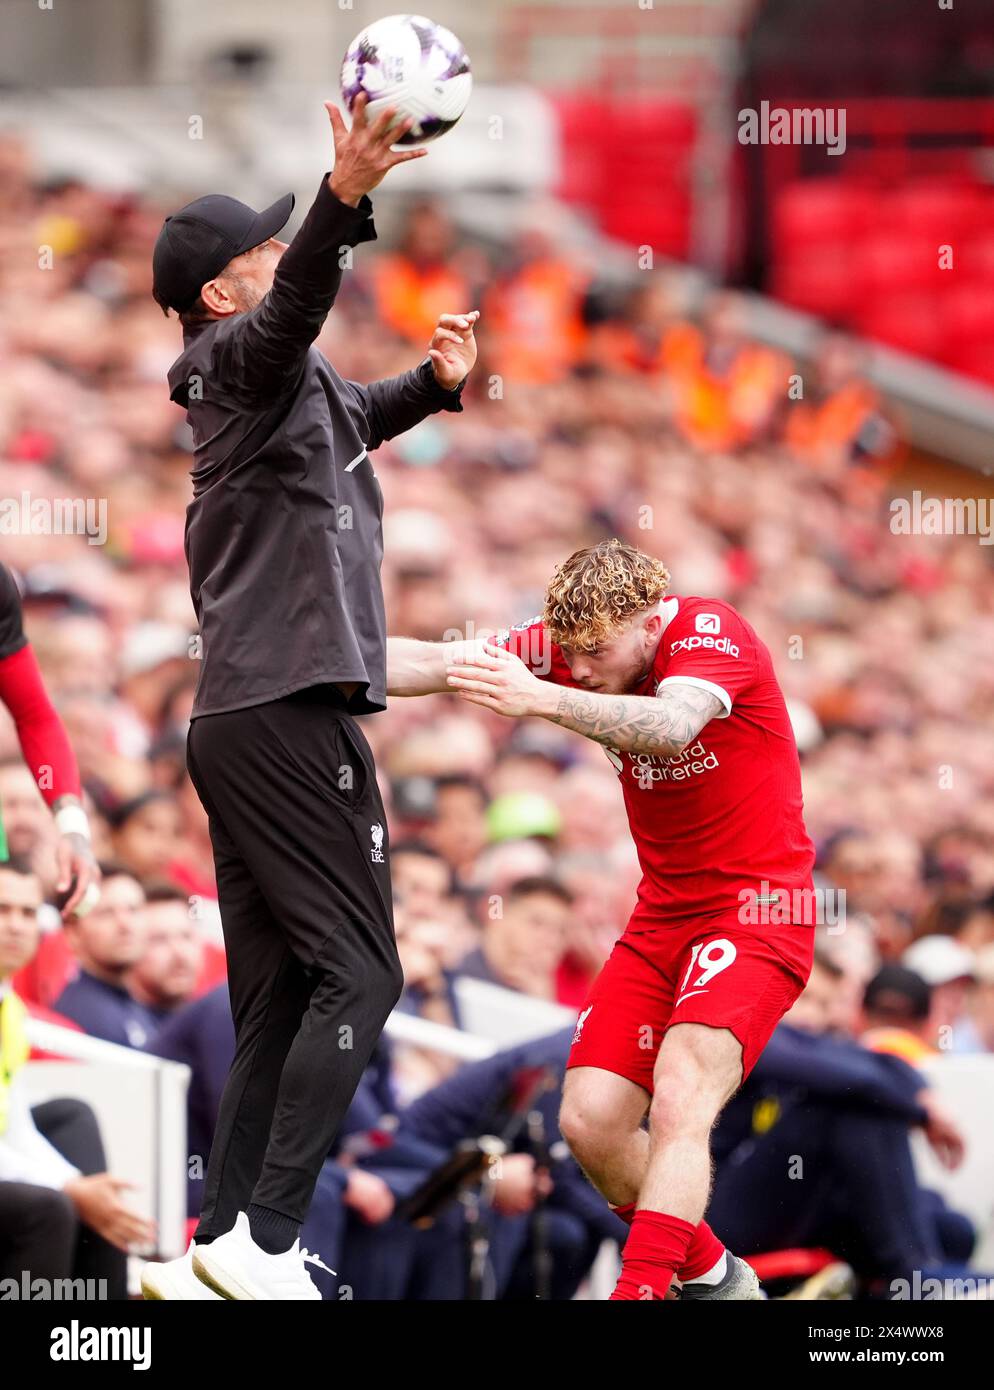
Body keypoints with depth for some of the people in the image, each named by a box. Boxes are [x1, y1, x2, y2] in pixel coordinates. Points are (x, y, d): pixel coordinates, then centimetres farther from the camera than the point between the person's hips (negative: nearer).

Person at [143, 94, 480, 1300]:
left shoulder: (261, 388, 21)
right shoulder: (243, 363, -7)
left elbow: (344, 417, 44)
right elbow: (293, 308, -32)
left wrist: (434, 382, 25)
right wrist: (346, 200, -50)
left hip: (241, 721, 10)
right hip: (290, 712, -10)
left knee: (276, 998, 9)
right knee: (358, 973, -12)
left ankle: (226, 1234, 7)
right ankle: (268, 1232, -18)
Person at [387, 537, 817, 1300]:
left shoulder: (713, 633, -20)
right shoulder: (572, 642, -1)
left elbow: (671, 726, -40)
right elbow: (437, 663, -2)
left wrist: (540, 699, -54)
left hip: (756, 910, -7)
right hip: (663, 915, 7)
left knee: (679, 1099, -26)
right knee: (591, 1121, -2)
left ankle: (640, 1288, -32)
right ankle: (714, 1276, 17)